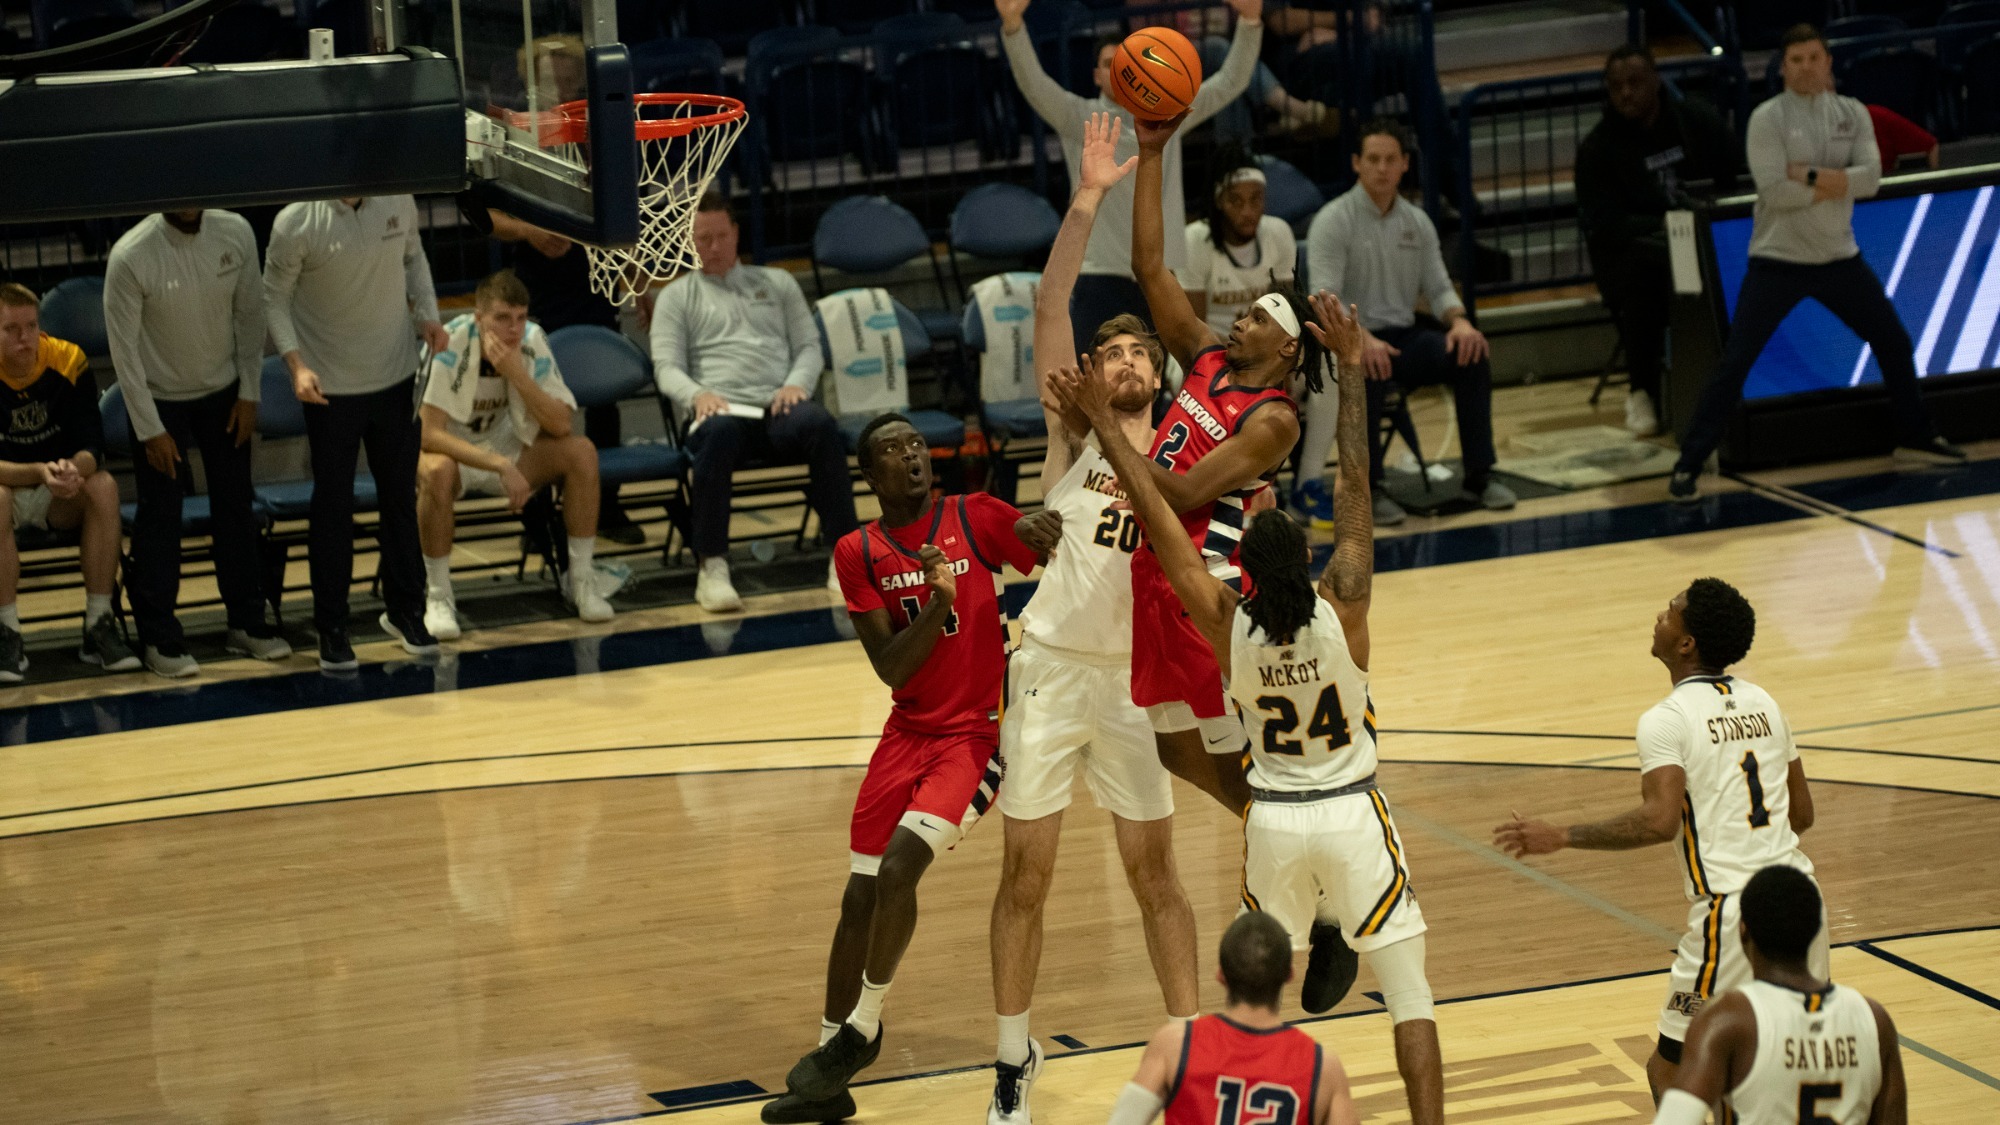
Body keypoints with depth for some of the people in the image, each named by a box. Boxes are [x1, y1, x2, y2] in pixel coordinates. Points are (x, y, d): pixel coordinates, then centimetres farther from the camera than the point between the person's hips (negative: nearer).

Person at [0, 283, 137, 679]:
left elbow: (92, 445, -12)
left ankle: (99, 625, -24)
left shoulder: (68, 361, -10)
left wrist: (73, 469, -36)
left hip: (58, 498, 3)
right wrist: (39, 473, -38)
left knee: (103, 486, -28)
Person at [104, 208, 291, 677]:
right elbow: (124, 347, -18)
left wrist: (250, 393, 0)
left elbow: (250, 313, 0)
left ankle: (246, 622, 22)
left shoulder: (236, 233, -14)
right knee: (160, 519, -1)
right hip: (160, 398, -4)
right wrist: (150, 429, -15)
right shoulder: (130, 256, -25)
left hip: (223, 391, 4)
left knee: (236, 508, 10)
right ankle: (159, 637, 9)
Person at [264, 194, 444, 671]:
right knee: (333, 507, 2)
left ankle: (405, 610, 30)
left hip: (396, 376, 4)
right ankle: (331, 628, 14)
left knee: (401, 496, 14)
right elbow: (275, 299, -9)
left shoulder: (398, 201, -6)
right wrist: (296, 364, -20)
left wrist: (427, 316, -2)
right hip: (331, 387, -4)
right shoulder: (297, 222, -17)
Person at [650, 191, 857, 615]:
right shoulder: (677, 297, 20)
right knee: (719, 434, -41)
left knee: (821, 424, -35)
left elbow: (809, 346, 19)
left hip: (779, 407, 2)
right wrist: (697, 395, -15)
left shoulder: (778, 283, 26)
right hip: (721, 410, -2)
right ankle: (712, 567, -39)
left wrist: (796, 384, -4)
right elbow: (666, 366, 8)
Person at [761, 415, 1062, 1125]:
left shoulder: (979, 520, -6)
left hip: (980, 730, -4)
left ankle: (862, 1028, -1)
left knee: (899, 864, -21)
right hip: (908, 732, 4)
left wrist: (1047, 536, -29)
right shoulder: (858, 553, 0)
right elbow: (891, 669, -7)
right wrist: (937, 602, -23)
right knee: (859, 896, 2)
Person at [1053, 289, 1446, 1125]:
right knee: (1409, 993, 2)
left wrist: (1102, 422, -6)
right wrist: (1350, 366, -9)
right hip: (1352, 814, -2)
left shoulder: (1225, 624, -15)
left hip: (1273, 820, 2)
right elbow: (1355, 486, -14)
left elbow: (1158, 515, -11)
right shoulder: (1343, 607, -19)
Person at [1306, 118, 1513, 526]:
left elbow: (1438, 287, 12)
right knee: (1368, 375, -38)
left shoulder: (1417, 222, 10)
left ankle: (1479, 475, -10)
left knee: (1471, 357, -21)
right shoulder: (1333, 221, -8)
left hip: (1404, 336, 5)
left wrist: (1459, 321, -12)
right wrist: (1362, 340, -36)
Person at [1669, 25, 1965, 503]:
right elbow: (1774, 191, -21)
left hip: (1839, 258, 4)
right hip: (1777, 262, -4)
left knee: (1894, 342, 14)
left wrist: (1811, 175, -20)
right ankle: (1690, 463, -3)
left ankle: (1915, 432, 35)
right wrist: (1836, 184, -13)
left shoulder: (1852, 114, 2)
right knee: (1734, 364, -8)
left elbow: (1870, 179, -11)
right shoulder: (1767, 118, -11)